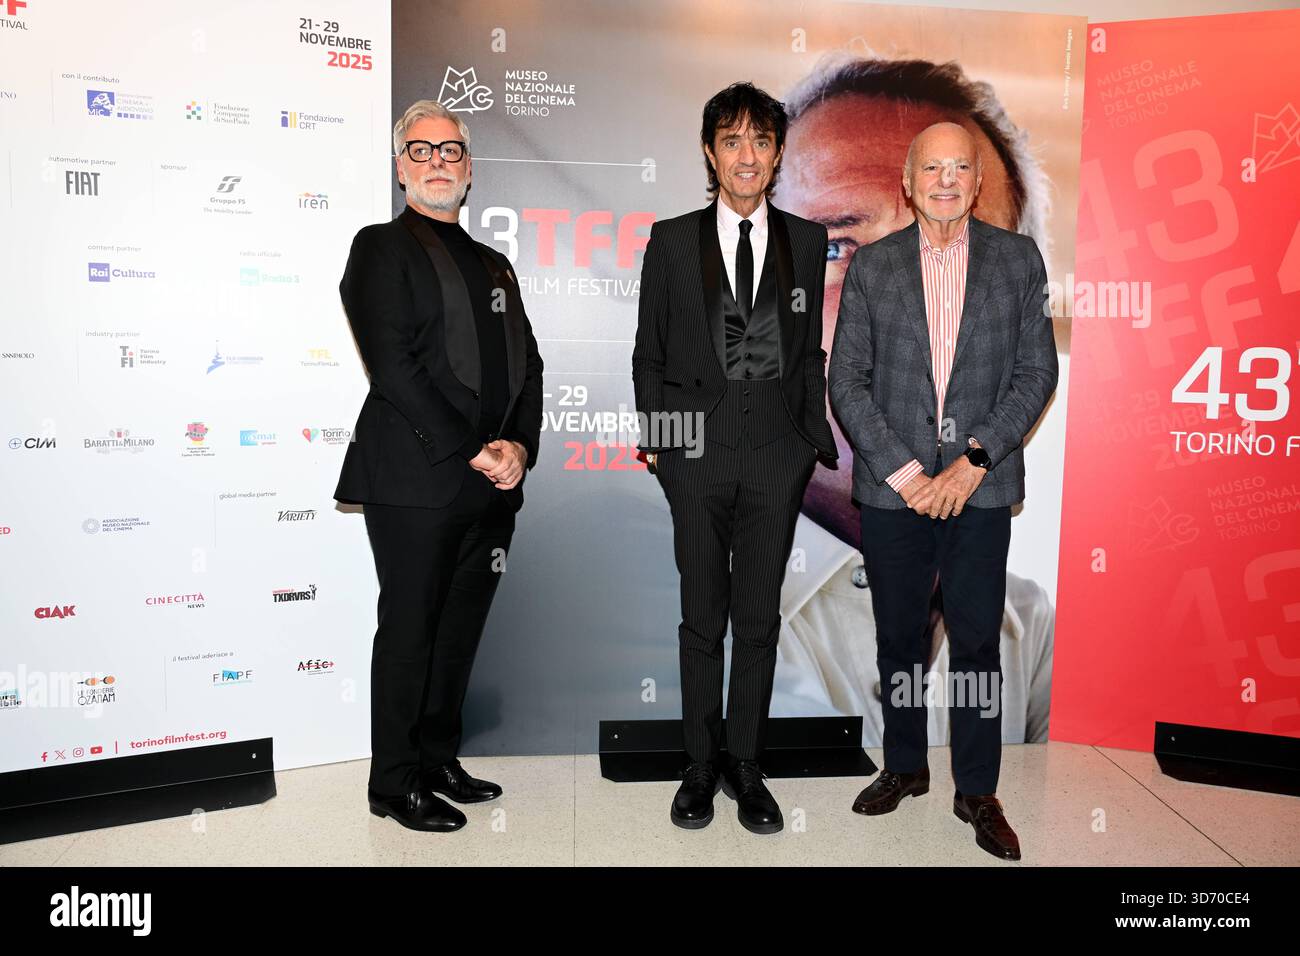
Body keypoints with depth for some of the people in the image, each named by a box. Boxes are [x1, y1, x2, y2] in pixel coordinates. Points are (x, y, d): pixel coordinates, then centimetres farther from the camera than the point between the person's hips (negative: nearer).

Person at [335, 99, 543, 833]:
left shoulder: (494, 265, 21)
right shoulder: (383, 248, 0)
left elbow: (526, 365, 15)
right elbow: (393, 366, -12)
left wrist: (519, 447, -3)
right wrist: (471, 452, -15)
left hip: (492, 483, 6)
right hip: (416, 479, -6)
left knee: (461, 630, 13)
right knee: (410, 630, 2)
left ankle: (439, 761, 28)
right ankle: (395, 783, 16)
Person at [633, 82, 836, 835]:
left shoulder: (806, 241, 8)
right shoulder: (672, 240, 4)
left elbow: (810, 349, 11)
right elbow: (649, 354, 6)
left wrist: (814, 435, 5)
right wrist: (655, 438, 0)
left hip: (778, 455, 1)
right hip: (697, 453, -1)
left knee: (760, 618, 9)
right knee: (702, 619, 8)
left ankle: (747, 768, 25)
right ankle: (702, 766, 24)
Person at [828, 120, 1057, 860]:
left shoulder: (1019, 259, 4)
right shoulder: (871, 265, 3)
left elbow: (1037, 371, 1)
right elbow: (846, 381, -1)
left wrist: (976, 459, -10)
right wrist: (904, 472, -8)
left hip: (980, 486, -1)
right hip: (891, 488, 1)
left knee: (978, 644, 4)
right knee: (899, 638, 13)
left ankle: (978, 793, 21)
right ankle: (904, 769, 31)